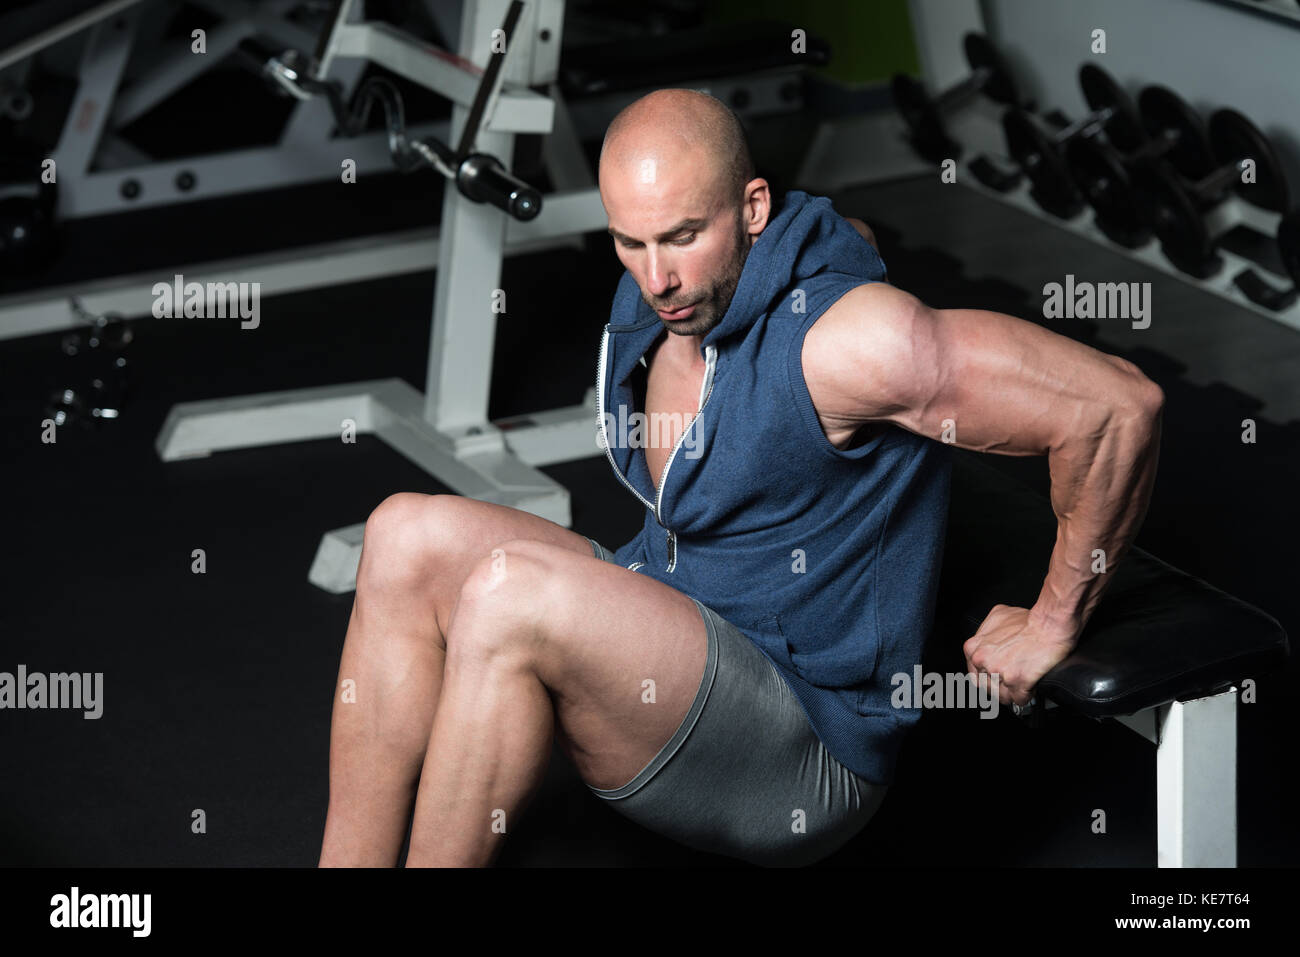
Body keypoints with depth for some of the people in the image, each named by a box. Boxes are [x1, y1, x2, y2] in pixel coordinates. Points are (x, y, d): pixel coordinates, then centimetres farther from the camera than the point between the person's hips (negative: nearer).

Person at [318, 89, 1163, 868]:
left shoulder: (844, 340, -24)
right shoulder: (656, 293, 1)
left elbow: (1118, 404, -25)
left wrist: (1054, 625, -13)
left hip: (806, 757, -8)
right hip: (672, 634, 8)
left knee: (510, 595, -29)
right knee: (411, 540, -9)